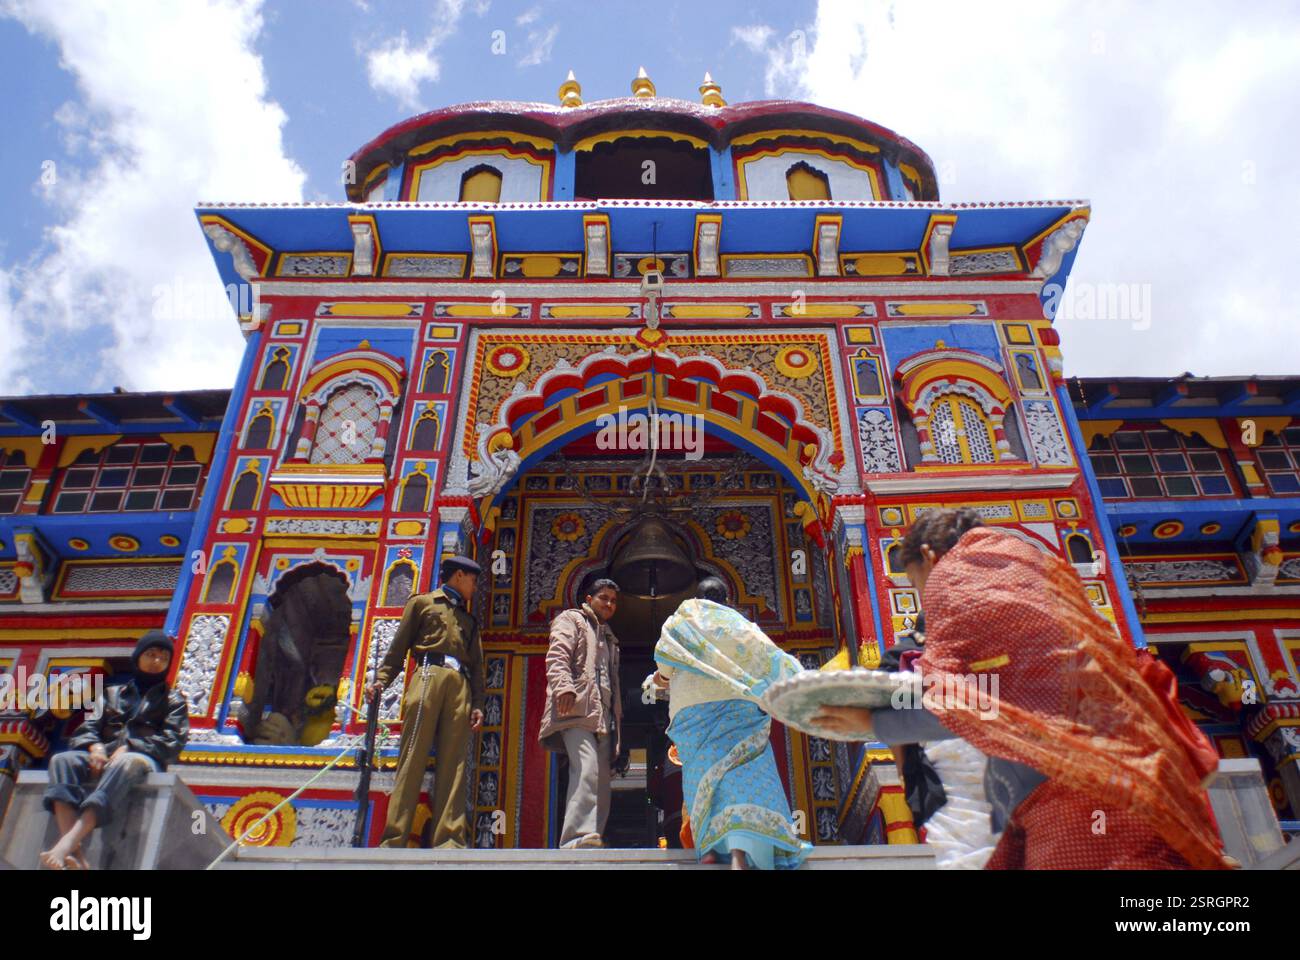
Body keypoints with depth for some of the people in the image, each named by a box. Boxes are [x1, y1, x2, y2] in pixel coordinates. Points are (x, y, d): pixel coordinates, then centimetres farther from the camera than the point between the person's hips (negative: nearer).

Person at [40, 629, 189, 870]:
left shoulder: (173, 700, 21)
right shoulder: (113, 693, 29)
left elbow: (172, 742, 5)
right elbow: (85, 730, 18)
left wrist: (129, 747, -10)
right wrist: (94, 746, -7)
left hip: (144, 760, -3)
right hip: (104, 759, 4)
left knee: (127, 763, -40)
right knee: (62, 759, -29)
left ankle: (66, 844, -54)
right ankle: (73, 852, -45)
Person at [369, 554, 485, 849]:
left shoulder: (469, 620, 29)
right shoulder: (422, 602, 18)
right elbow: (399, 645, 10)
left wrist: (478, 704, 9)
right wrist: (381, 679, -4)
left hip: (461, 686, 4)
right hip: (429, 676, -4)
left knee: (454, 764, -5)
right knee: (413, 758, -12)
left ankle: (449, 839, -9)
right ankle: (394, 840, -14)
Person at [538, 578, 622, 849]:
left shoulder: (609, 637, 34)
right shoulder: (571, 619, 11)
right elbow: (557, 655, -7)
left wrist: (617, 719, 24)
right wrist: (563, 686, -25)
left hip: (602, 715, 8)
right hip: (576, 708, -8)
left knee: (602, 778, 0)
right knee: (586, 769, -25)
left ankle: (593, 839, 1)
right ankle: (577, 838, -34)